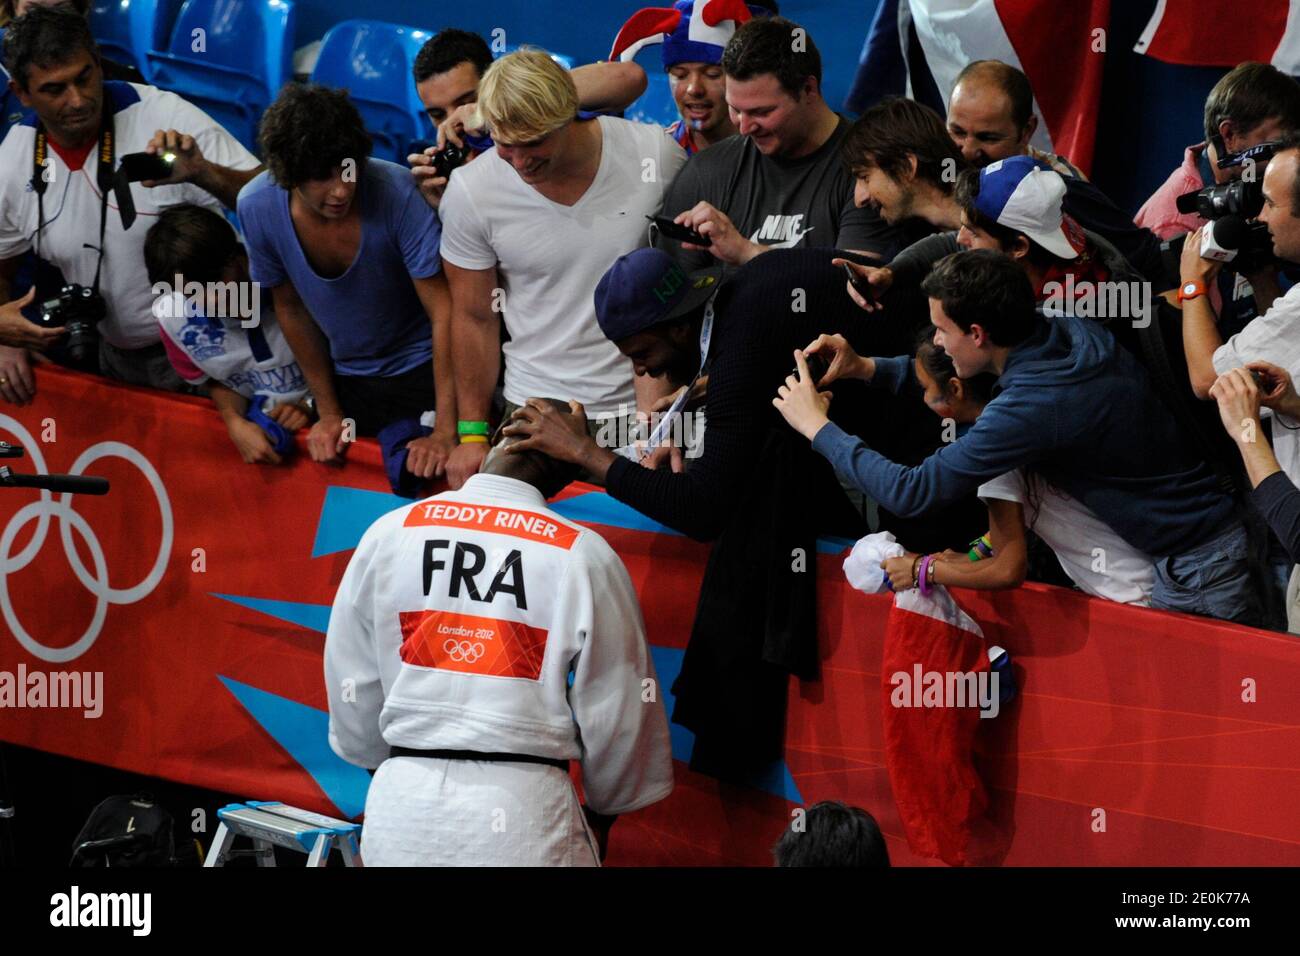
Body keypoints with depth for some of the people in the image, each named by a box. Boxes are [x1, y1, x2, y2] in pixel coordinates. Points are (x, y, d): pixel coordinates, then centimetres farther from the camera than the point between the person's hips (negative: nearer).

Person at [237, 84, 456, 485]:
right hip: (345, 376, 3)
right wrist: (329, 413, 5)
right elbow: (290, 307, -1)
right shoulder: (257, 207, -19)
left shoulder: (395, 192, -28)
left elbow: (444, 313, -24)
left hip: (420, 373, -3)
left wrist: (446, 434, -26)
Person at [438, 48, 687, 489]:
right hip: (537, 404, 0)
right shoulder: (470, 192, -11)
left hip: (645, 402, 0)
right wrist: (472, 433, 5)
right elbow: (475, 319, 2)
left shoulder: (657, 156, -12)